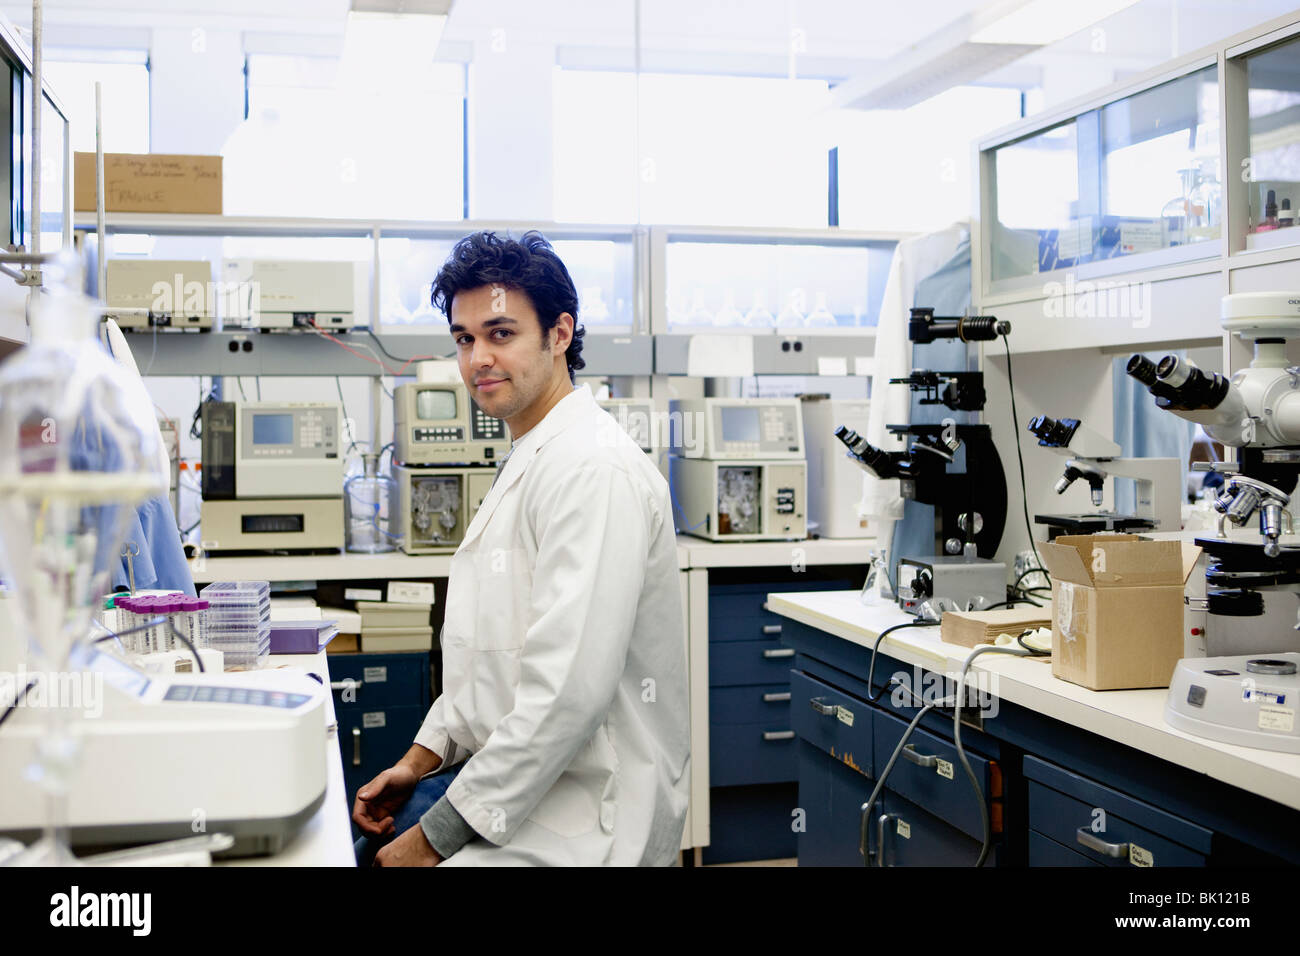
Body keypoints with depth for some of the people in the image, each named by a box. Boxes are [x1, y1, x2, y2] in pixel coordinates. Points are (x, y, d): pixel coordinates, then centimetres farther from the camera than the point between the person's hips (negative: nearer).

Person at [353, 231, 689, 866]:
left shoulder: (594, 469, -20)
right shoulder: (529, 460, 14)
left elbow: (570, 689, -27)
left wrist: (438, 836, -20)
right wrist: (424, 754, 9)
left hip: (583, 823, -9)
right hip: (509, 775, 9)